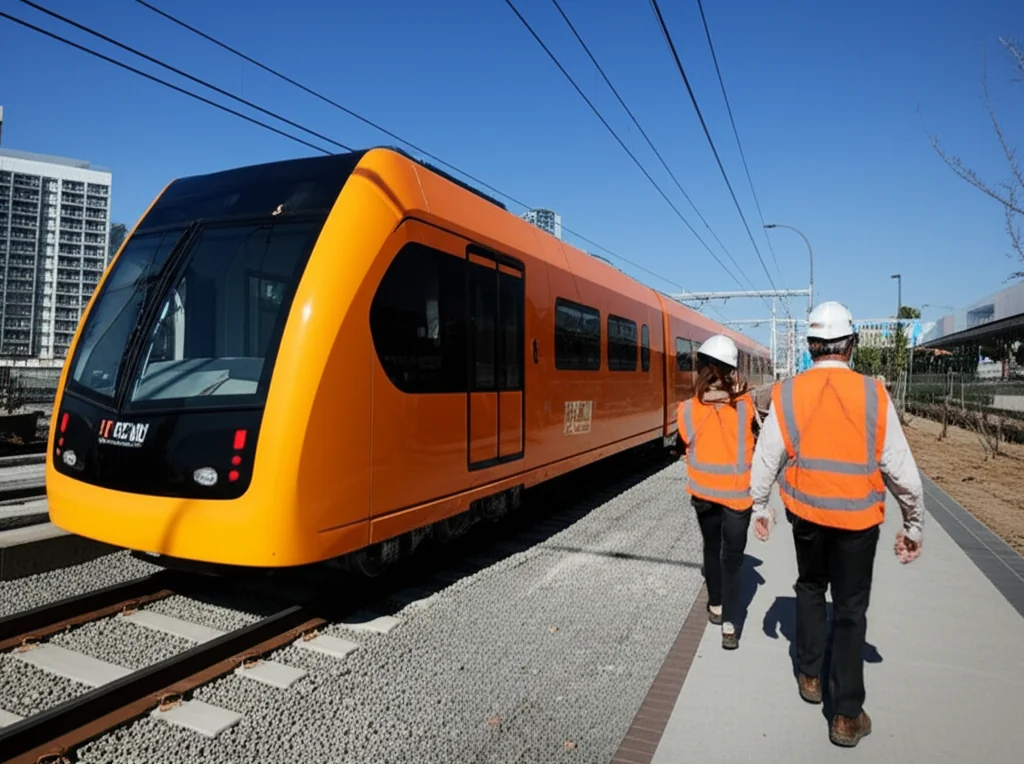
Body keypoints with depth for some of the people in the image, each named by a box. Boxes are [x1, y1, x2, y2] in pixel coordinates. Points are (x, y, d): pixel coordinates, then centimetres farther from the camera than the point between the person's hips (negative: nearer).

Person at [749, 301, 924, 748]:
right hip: (858, 519, -1)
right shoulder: (873, 395, -12)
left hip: (806, 514, 2)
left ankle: (809, 677, 36)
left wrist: (760, 508, 11)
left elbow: (766, 458, -3)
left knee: (810, 590, 24)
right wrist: (913, 525, 6)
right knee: (850, 610, 10)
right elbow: (902, 470, -7)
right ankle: (847, 716, 17)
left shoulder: (787, 393, -9)